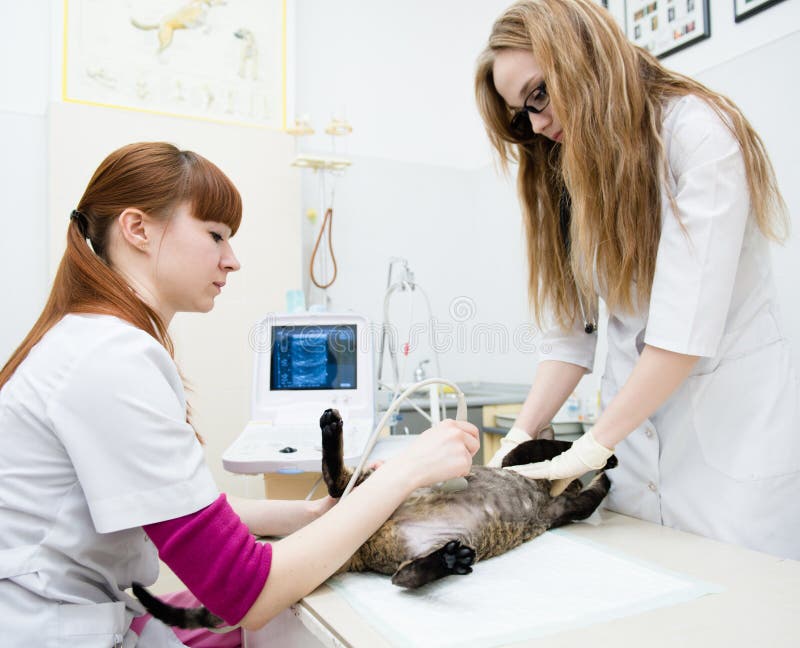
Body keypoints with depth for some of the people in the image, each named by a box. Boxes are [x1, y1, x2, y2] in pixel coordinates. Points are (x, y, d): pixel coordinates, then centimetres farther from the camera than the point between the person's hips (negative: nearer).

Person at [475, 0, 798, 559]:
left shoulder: (700, 130, -12)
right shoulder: (566, 175, 9)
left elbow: (686, 327, -21)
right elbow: (569, 330, 1)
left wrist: (590, 449, -17)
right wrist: (519, 438, -10)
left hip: (736, 429, -5)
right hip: (633, 436, 5)